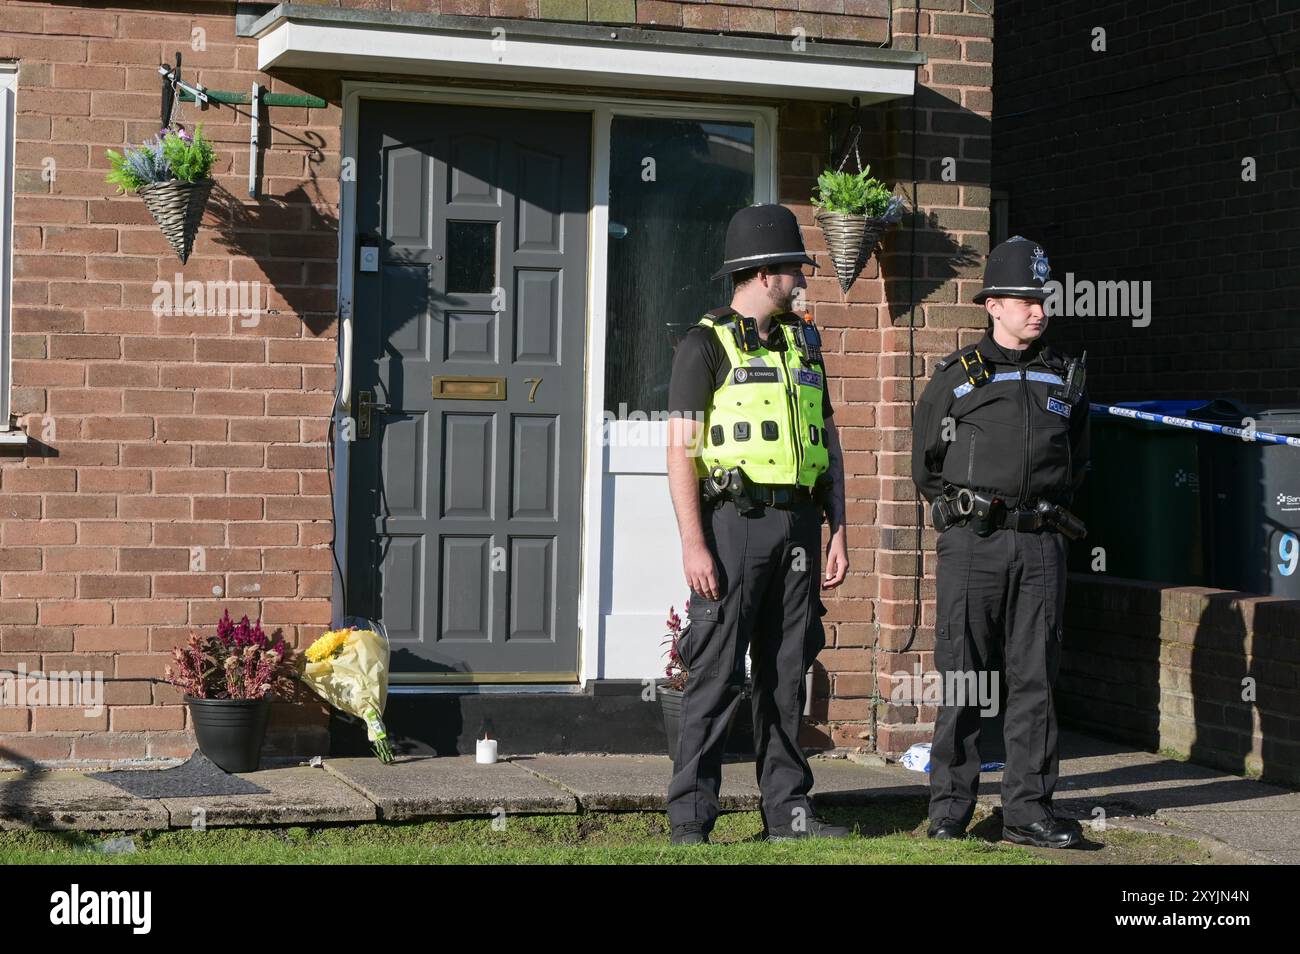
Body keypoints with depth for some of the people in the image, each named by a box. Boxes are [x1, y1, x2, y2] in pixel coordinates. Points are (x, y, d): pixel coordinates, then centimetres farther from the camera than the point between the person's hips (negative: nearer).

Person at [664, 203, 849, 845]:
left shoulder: (803, 344, 16)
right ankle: (689, 821, -2)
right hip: (733, 520, -6)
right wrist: (693, 544, -17)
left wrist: (837, 532, 11)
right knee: (716, 675, -6)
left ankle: (786, 807, 16)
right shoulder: (705, 344, -4)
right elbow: (682, 451, -9)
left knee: (787, 672, 9)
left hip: (796, 525, 6)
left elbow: (829, 445, 18)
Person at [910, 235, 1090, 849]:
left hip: (1041, 546, 3)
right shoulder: (956, 376, 4)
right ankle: (949, 807, 6)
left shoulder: (1064, 378, 14)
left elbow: (1077, 459, 25)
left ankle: (1027, 809, 7)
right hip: (973, 544, -3)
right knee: (962, 680, -1)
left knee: (1034, 679, 2)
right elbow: (925, 462, 11)